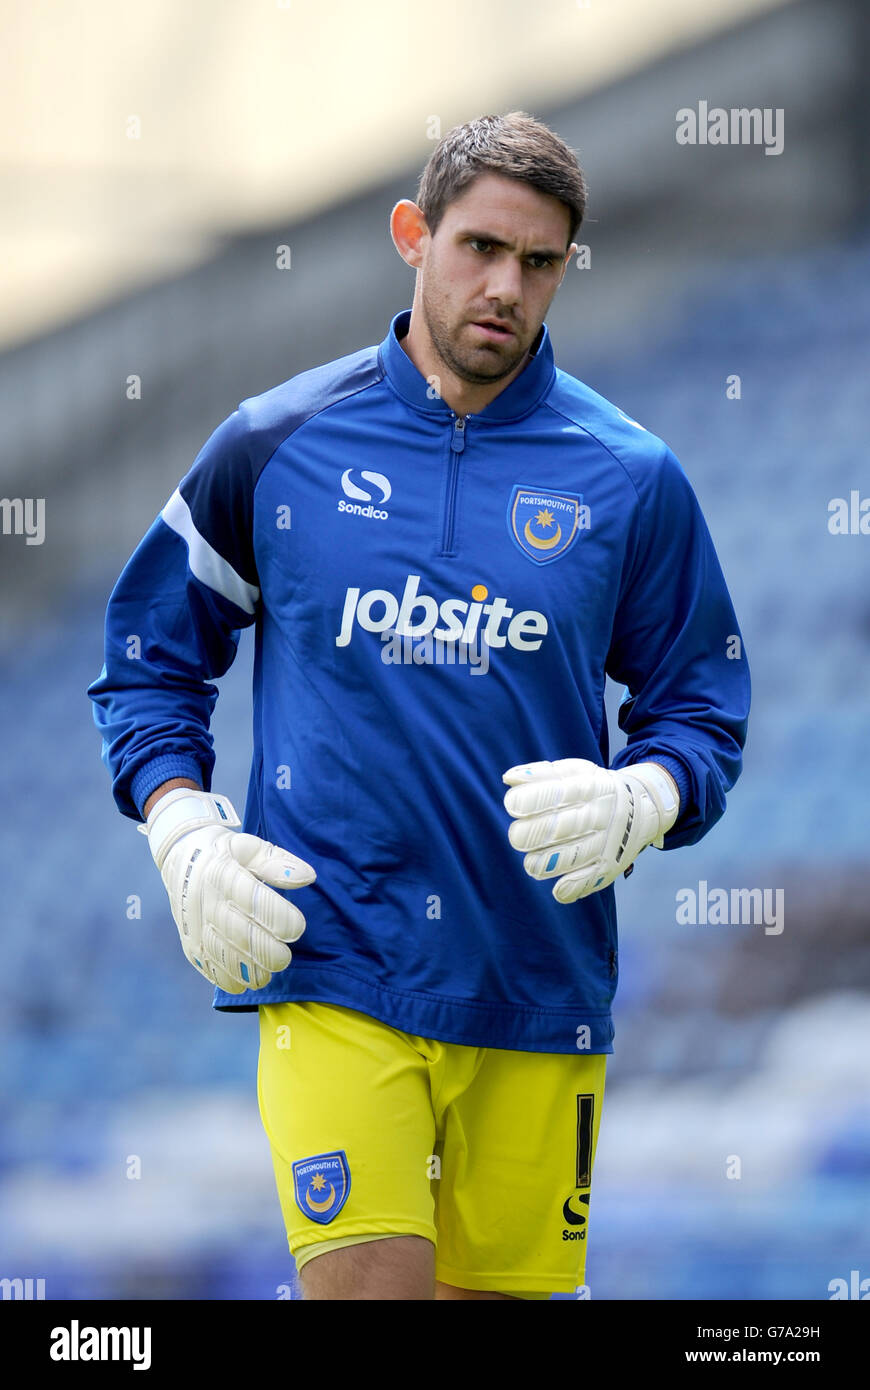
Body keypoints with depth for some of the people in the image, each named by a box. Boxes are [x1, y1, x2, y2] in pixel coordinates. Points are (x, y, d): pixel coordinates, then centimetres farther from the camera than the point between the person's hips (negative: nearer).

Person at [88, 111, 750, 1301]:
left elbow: (704, 710, 11)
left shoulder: (631, 478, 5)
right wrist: (183, 834, -1)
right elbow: (149, 656, 14)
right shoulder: (278, 443, 5)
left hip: (539, 979, 1)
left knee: (496, 1287, 6)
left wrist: (635, 803, -11)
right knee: (365, 1283, -16)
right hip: (329, 968, -1)